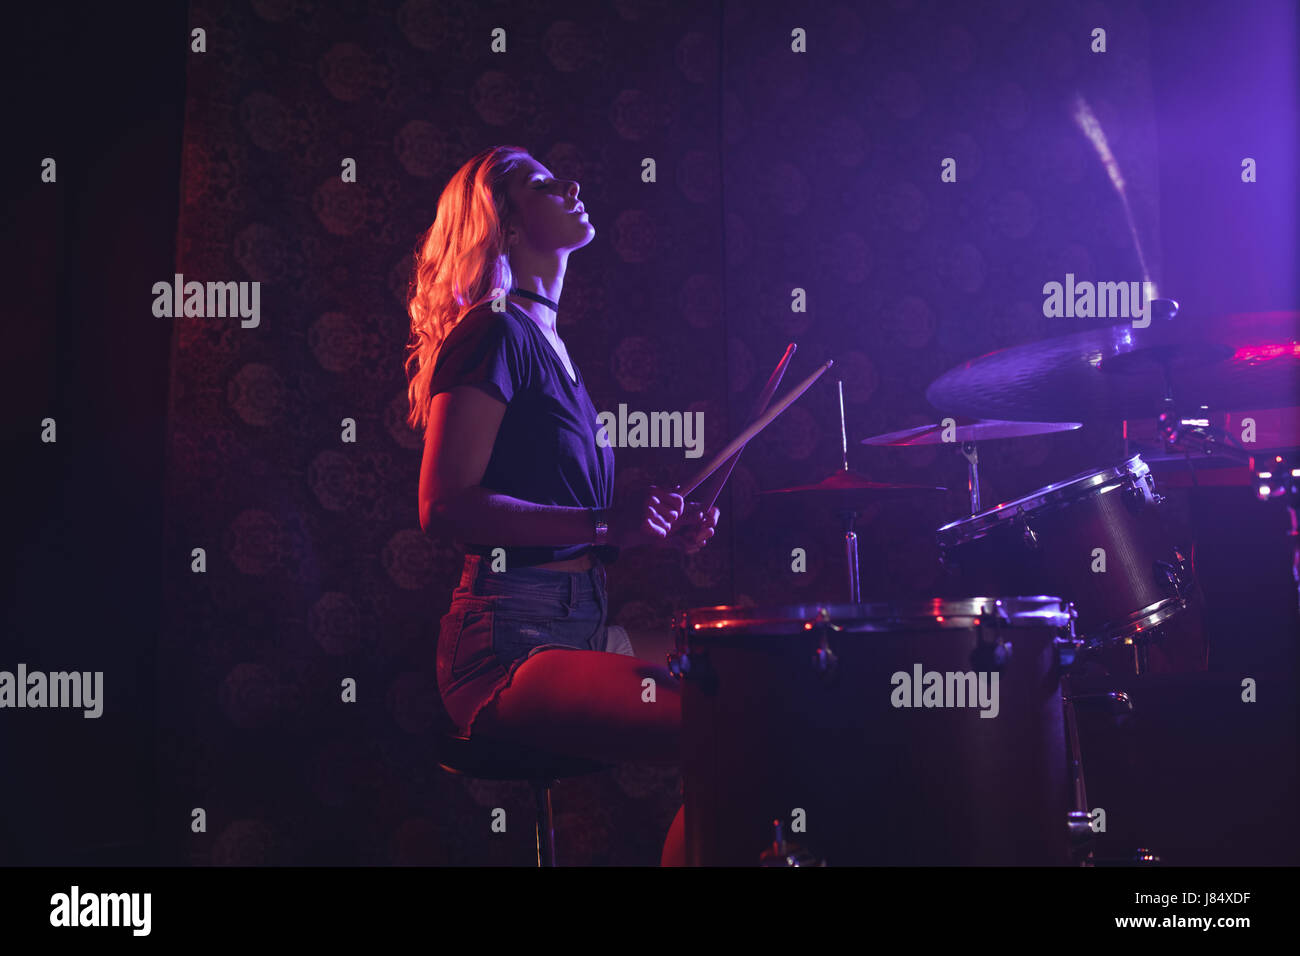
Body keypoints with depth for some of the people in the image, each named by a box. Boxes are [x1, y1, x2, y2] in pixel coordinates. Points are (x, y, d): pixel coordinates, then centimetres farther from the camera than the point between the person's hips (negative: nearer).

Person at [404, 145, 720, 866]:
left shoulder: (546, 341, 21)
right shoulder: (493, 333, -7)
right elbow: (445, 507, -17)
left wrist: (658, 530, 12)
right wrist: (603, 523, -20)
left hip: (579, 629, 9)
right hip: (511, 648, -9)